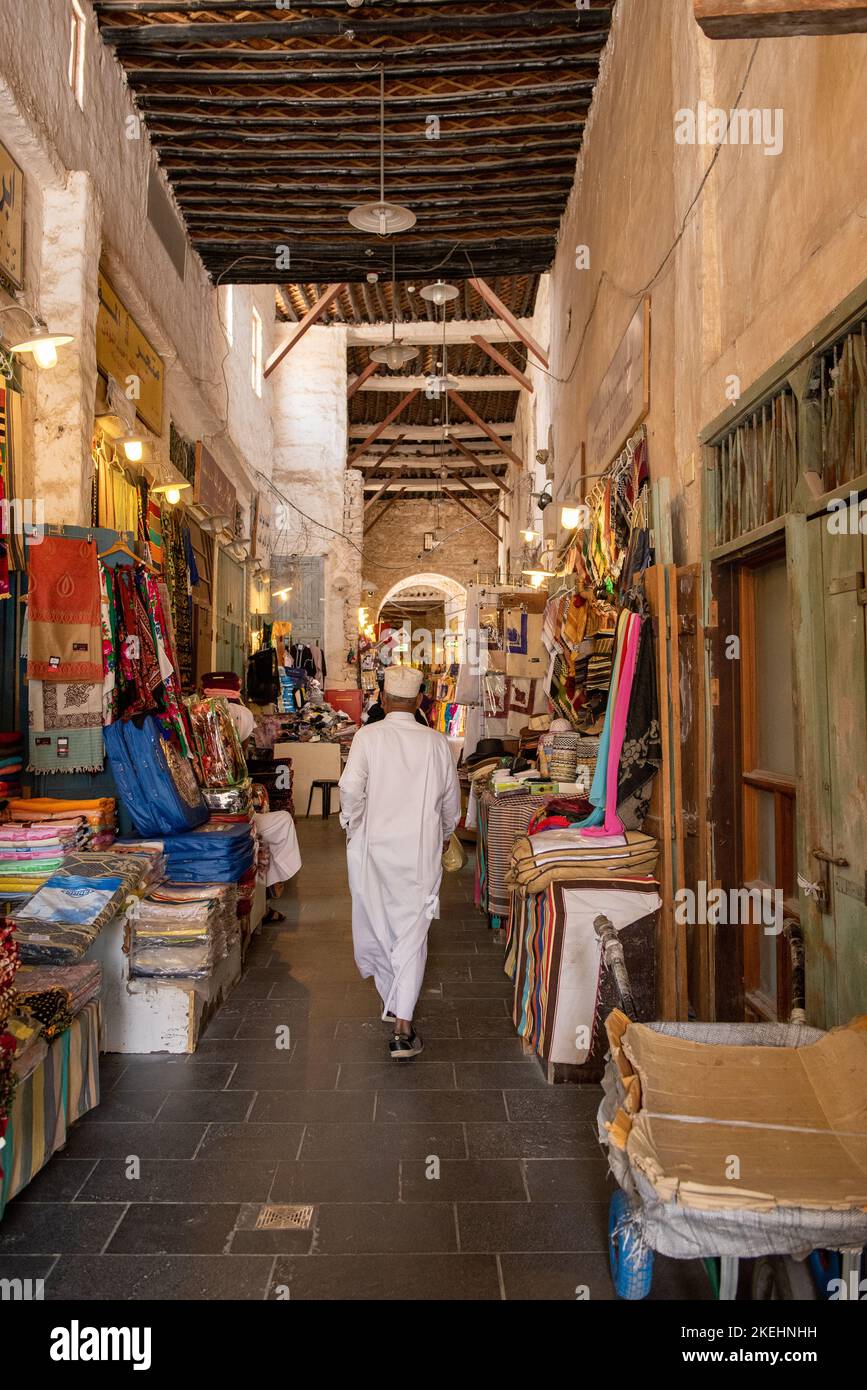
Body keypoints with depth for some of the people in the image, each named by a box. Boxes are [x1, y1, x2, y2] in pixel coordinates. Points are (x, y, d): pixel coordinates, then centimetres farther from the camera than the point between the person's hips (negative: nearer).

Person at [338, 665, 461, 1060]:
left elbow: (351, 786, -18)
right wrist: (446, 832, 24)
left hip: (372, 848, 0)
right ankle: (402, 1027, -3)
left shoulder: (368, 736, -7)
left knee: (375, 925, 18)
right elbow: (450, 795, 7)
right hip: (420, 850, 0)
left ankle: (391, 1000, 35)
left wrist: (351, 823, -1)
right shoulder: (436, 742, -2)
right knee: (412, 933, 2)